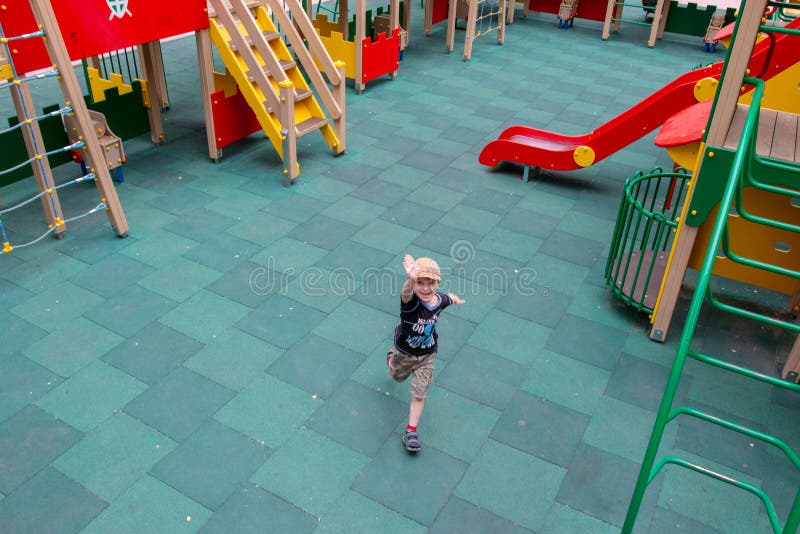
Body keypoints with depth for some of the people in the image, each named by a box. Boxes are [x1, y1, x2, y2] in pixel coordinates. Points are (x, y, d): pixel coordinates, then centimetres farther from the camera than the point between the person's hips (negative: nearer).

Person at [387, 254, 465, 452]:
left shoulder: (440, 300, -22)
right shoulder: (410, 301, -37)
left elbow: (450, 296, 4)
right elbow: (406, 293, -64)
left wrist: (456, 300, 27)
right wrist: (411, 280, -86)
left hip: (427, 355, 2)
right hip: (403, 352, -2)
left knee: (419, 394, 4)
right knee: (397, 377, 29)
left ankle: (411, 431, 21)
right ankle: (391, 358, 62)